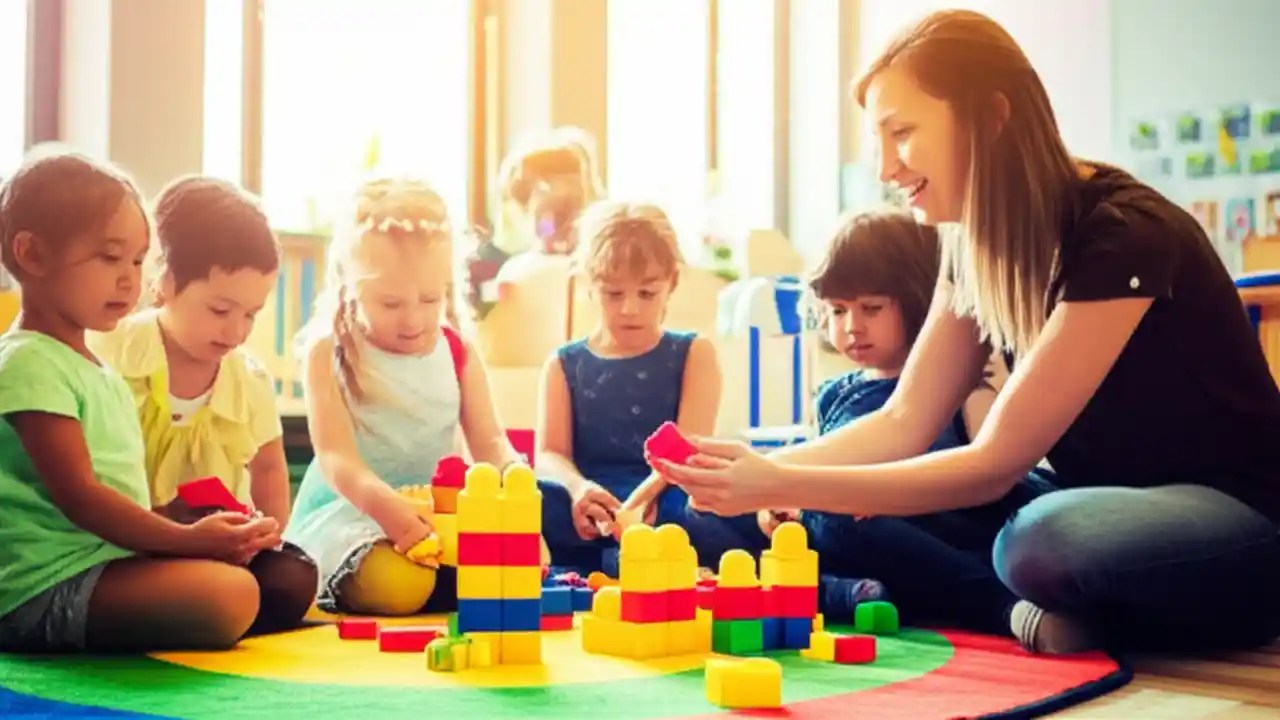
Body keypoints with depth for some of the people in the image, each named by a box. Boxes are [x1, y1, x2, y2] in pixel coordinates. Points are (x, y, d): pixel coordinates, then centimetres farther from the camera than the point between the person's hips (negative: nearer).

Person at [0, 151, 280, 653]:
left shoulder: (100, 371, 22)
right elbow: (77, 495, -17)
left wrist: (202, 530, 3)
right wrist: (189, 539, -19)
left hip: (111, 563, 10)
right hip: (48, 587, -10)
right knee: (230, 594, -29)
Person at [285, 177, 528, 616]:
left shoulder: (457, 353, 8)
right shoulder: (329, 353, -5)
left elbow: (490, 443, 5)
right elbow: (335, 455, -15)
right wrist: (384, 503, -38)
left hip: (437, 509, 4)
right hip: (348, 507, -4)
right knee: (395, 582, -35)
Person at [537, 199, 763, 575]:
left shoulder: (693, 354, 12)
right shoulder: (564, 364, 15)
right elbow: (549, 454, 1)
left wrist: (646, 494, -26)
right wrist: (578, 488, -24)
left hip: (666, 505, 0)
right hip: (589, 516, 0)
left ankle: (612, 563, -35)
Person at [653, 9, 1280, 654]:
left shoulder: (1126, 236, -25)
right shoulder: (979, 244, 0)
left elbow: (995, 462, -27)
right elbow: (903, 425, -1)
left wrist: (782, 486, -30)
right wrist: (762, 468, -18)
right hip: (1114, 504, 7)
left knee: (1039, 546, -39)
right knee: (871, 519, -11)